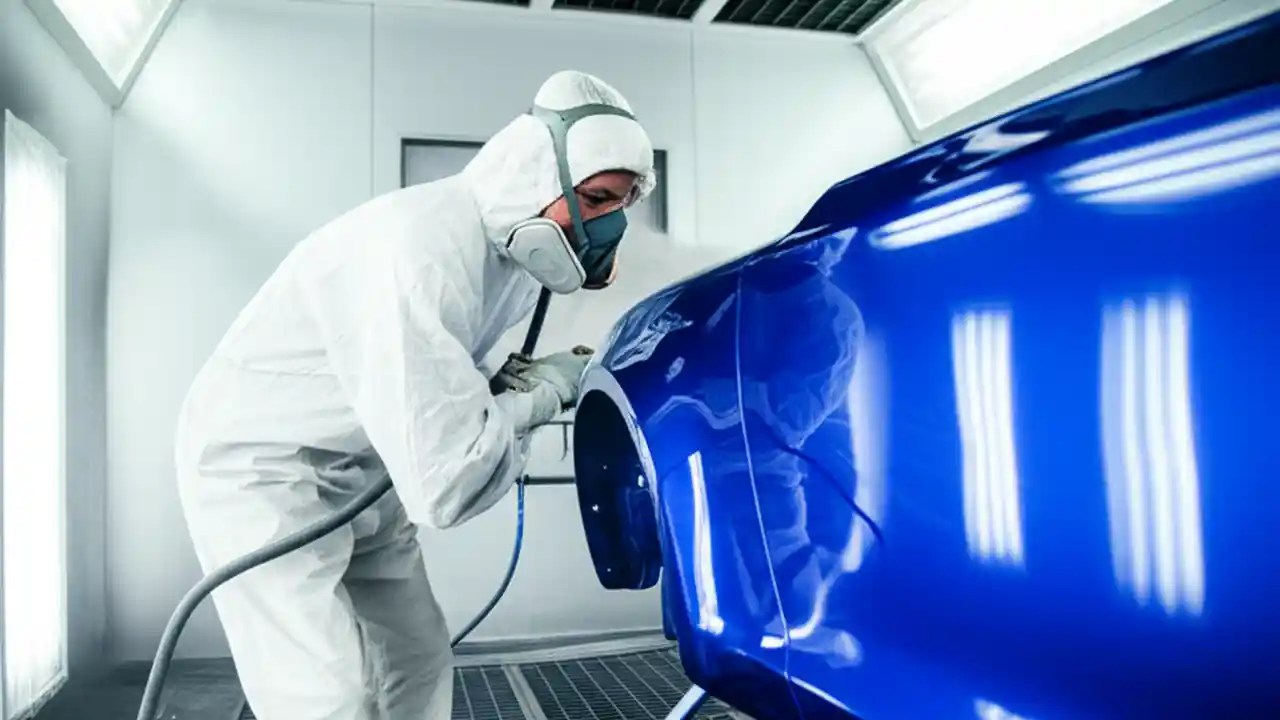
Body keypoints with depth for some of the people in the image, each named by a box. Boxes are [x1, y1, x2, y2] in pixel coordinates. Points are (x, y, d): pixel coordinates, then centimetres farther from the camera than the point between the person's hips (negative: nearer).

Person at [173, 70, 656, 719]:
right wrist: (549, 387, -21)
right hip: (256, 467, -8)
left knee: (419, 665, 10)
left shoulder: (509, 246, -5)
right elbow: (446, 482, -37)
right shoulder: (419, 249, -34)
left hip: (358, 477, 9)